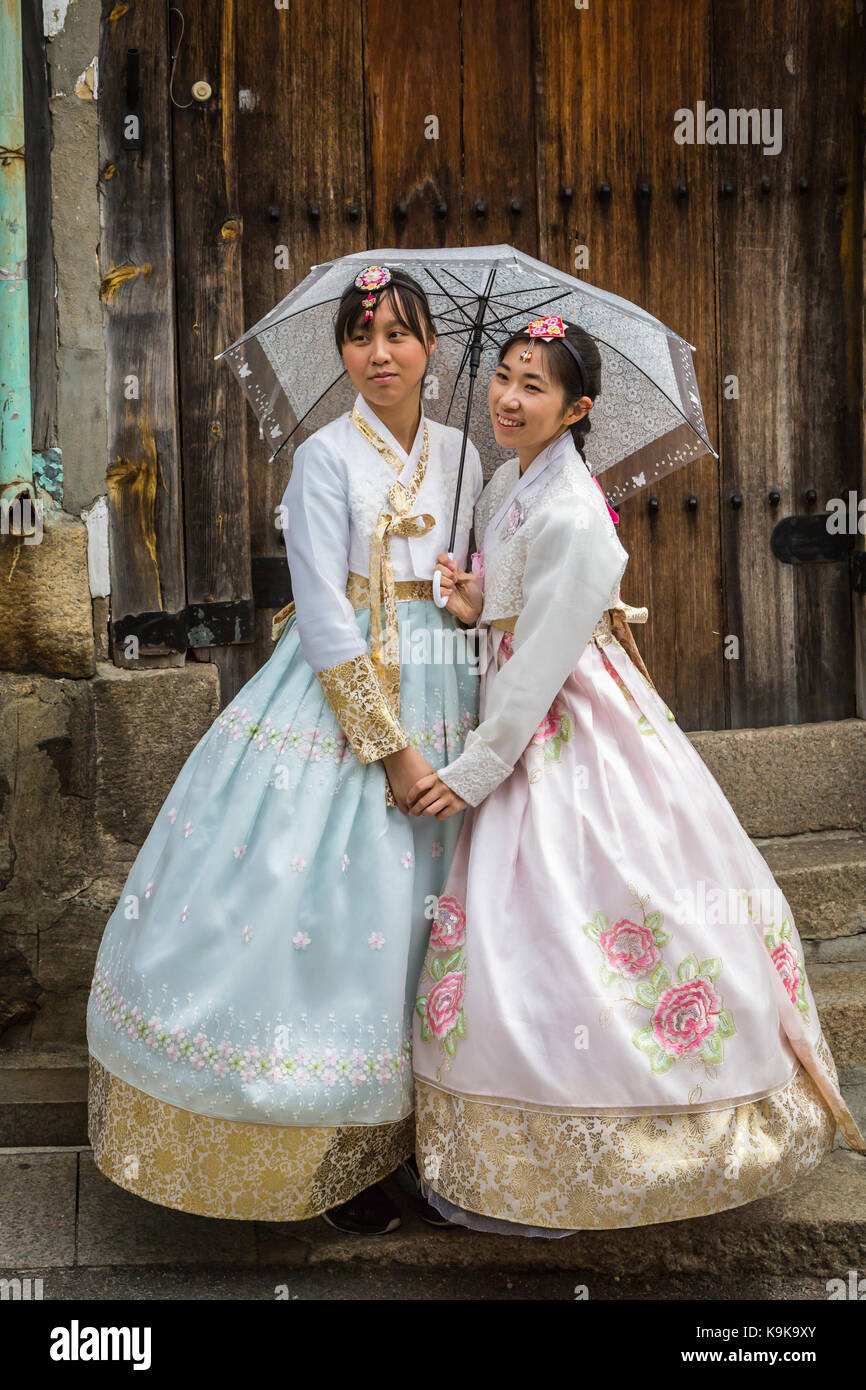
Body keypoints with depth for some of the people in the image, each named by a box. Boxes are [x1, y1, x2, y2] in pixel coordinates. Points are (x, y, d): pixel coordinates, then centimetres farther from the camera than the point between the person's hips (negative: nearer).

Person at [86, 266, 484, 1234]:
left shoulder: (459, 454, 9)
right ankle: (325, 1162, 14)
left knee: (412, 911, 10)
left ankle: (377, 1133, 26)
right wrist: (390, 745, -15)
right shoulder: (326, 457, -8)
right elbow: (325, 617, -13)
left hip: (439, 695, 6)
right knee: (323, 903, -2)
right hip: (340, 699, -6)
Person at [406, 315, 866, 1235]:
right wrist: (475, 604, -2)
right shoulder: (505, 484, 8)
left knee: (556, 934, -2)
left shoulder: (573, 515, -21)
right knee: (515, 933, 12)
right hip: (521, 724, 9)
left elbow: (542, 666, -21)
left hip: (569, 736, -9)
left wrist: (473, 773, -15)